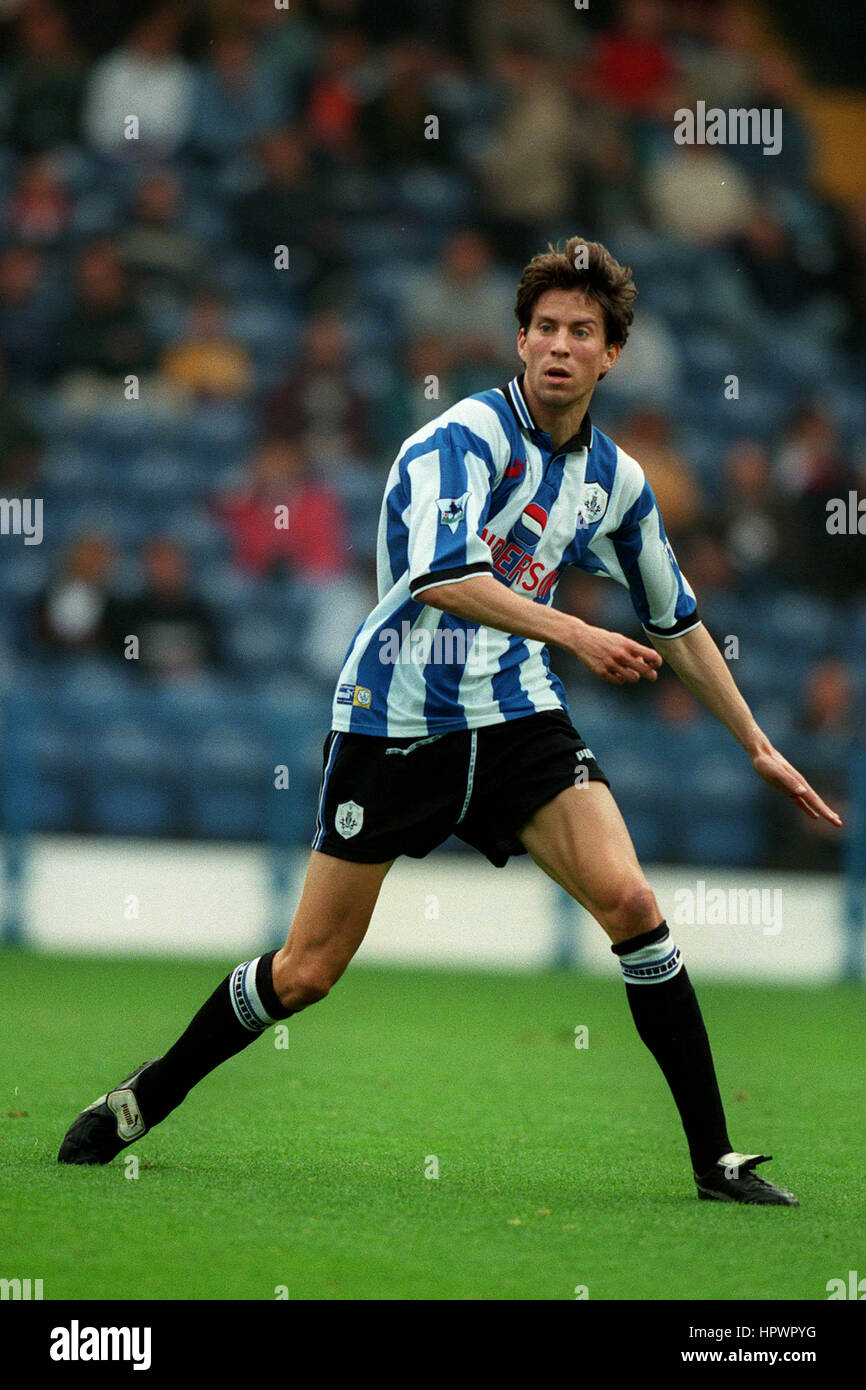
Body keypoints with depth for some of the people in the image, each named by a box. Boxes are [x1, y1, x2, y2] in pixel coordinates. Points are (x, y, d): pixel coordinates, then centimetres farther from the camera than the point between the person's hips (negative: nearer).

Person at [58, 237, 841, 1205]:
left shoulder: (616, 481, 8)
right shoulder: (467, 435, -12)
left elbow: (676, 623, 22)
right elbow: (443, 578, -27)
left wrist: (757, 745, 24)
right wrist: (574, 635, -32)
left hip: (517, 716, 4)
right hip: (394, 717, -4)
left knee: (628, 900, -17)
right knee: (306, 972, -1)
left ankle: (715, 1159, -11)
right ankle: (145, 1098, 22)